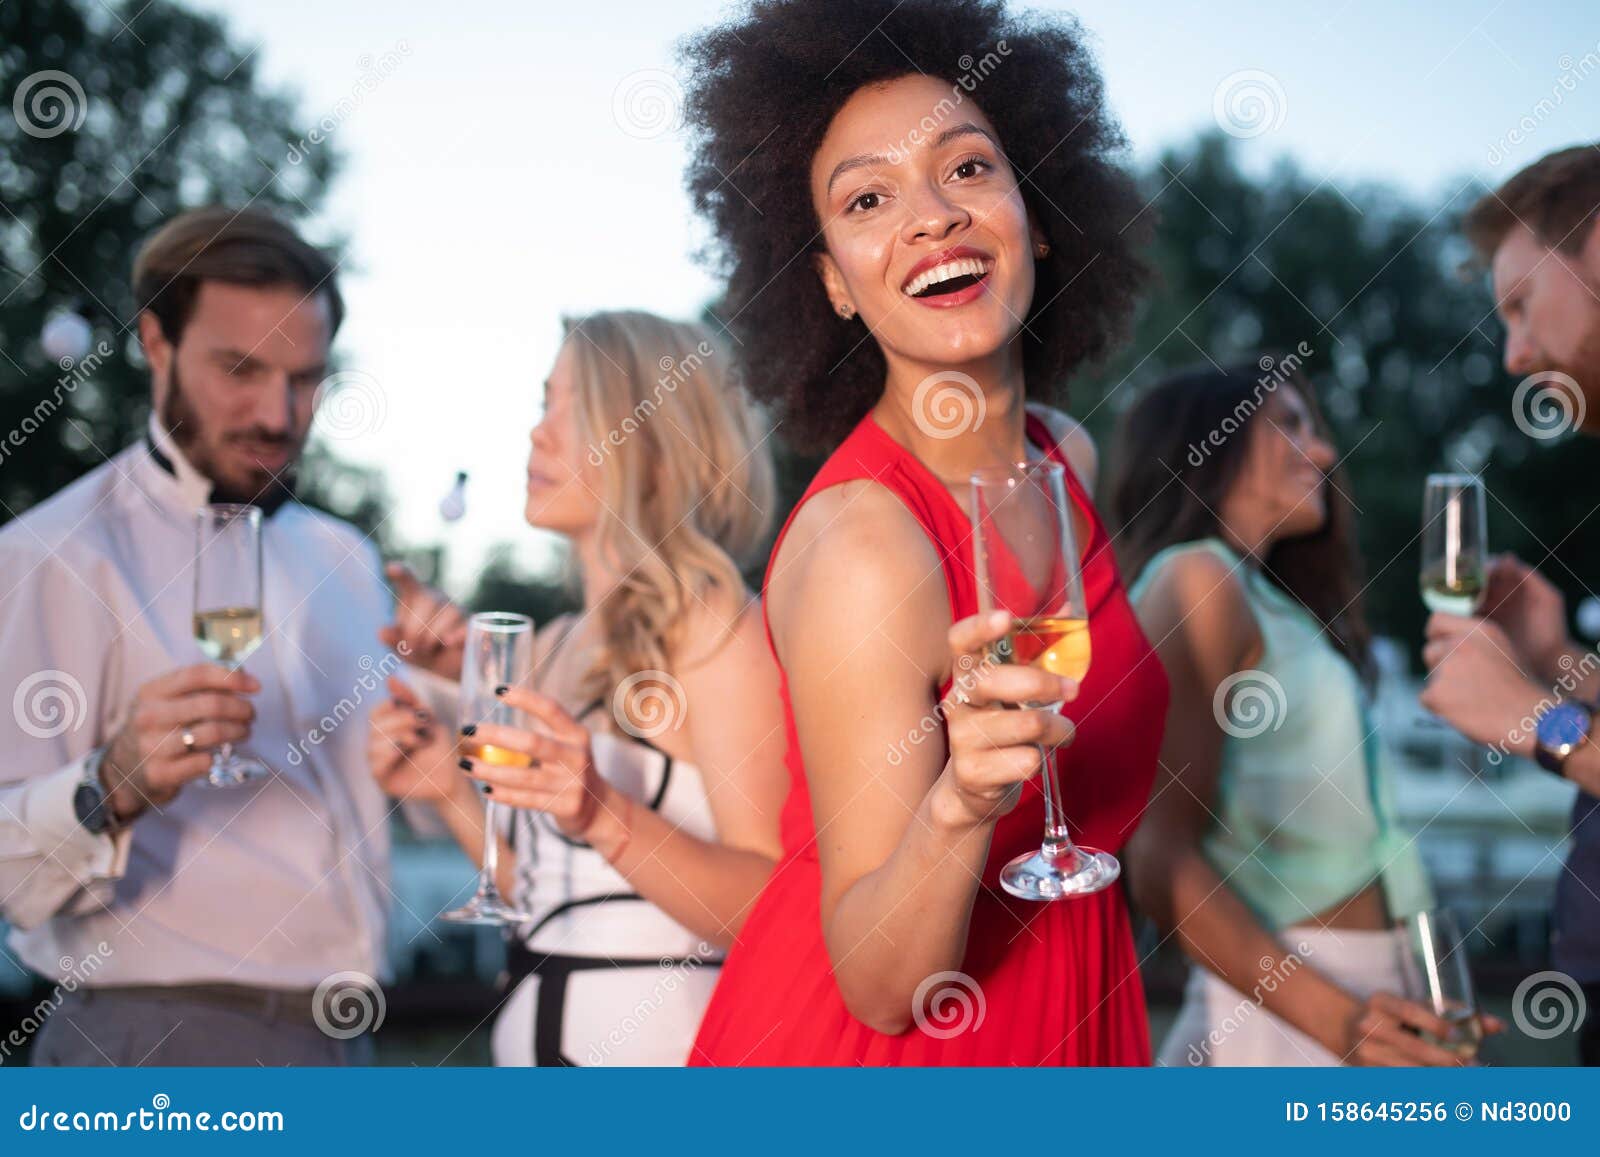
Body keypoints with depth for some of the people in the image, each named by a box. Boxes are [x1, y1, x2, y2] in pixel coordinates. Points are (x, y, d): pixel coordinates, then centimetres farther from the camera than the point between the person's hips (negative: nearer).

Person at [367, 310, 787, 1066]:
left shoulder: (715, 626, -12)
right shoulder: (555, 646, 9)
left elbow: (768, 909, -19)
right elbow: (548, 901, 12)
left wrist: (603, 817, -30)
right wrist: (452, 796, 0)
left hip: (661, 1039, -6)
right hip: (533, 1035, 6)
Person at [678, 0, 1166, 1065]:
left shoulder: (1068, 457, -3)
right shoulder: (860, 547, -26)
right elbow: (880, 985, -26)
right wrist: (959, 807, -40)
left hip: (1066, 1009, 7)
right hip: (868, 1050, -7)